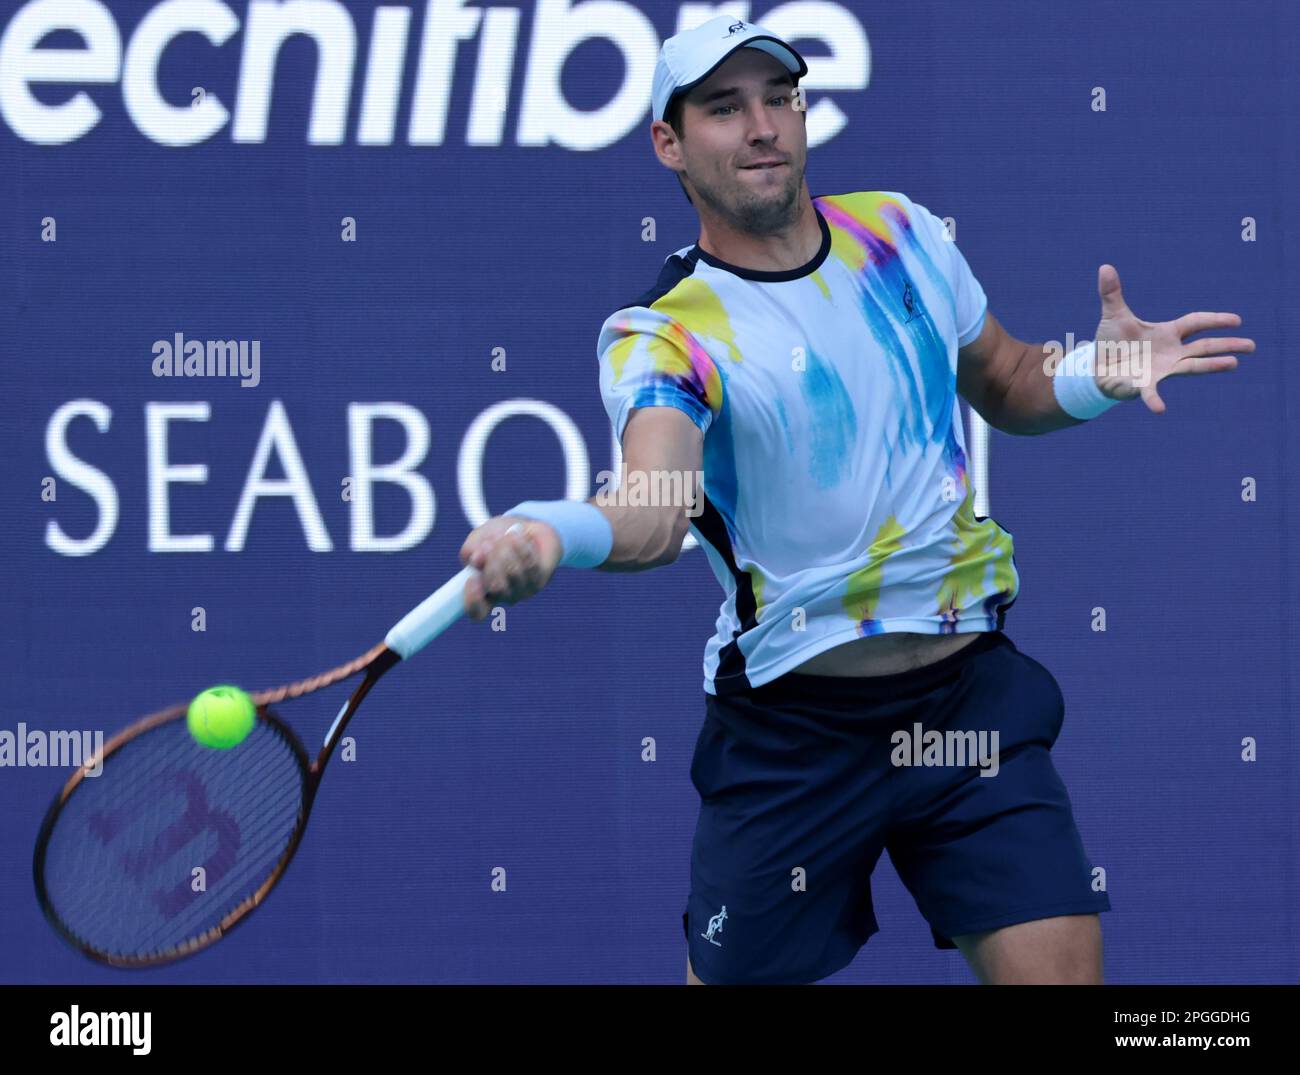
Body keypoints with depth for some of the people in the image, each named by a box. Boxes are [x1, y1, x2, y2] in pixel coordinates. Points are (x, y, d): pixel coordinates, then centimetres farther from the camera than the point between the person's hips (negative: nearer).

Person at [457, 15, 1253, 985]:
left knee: (1060, 969, -7)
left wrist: (1096, 375, -3)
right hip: (794, 730, -3)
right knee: (735, 979, 3)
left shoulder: (902, 233, 5)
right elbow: (656, 509, -31)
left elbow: (1006, 385, 20)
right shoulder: (662, 335, -12)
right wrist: (552, 532, -54)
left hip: (970, 695, 3)